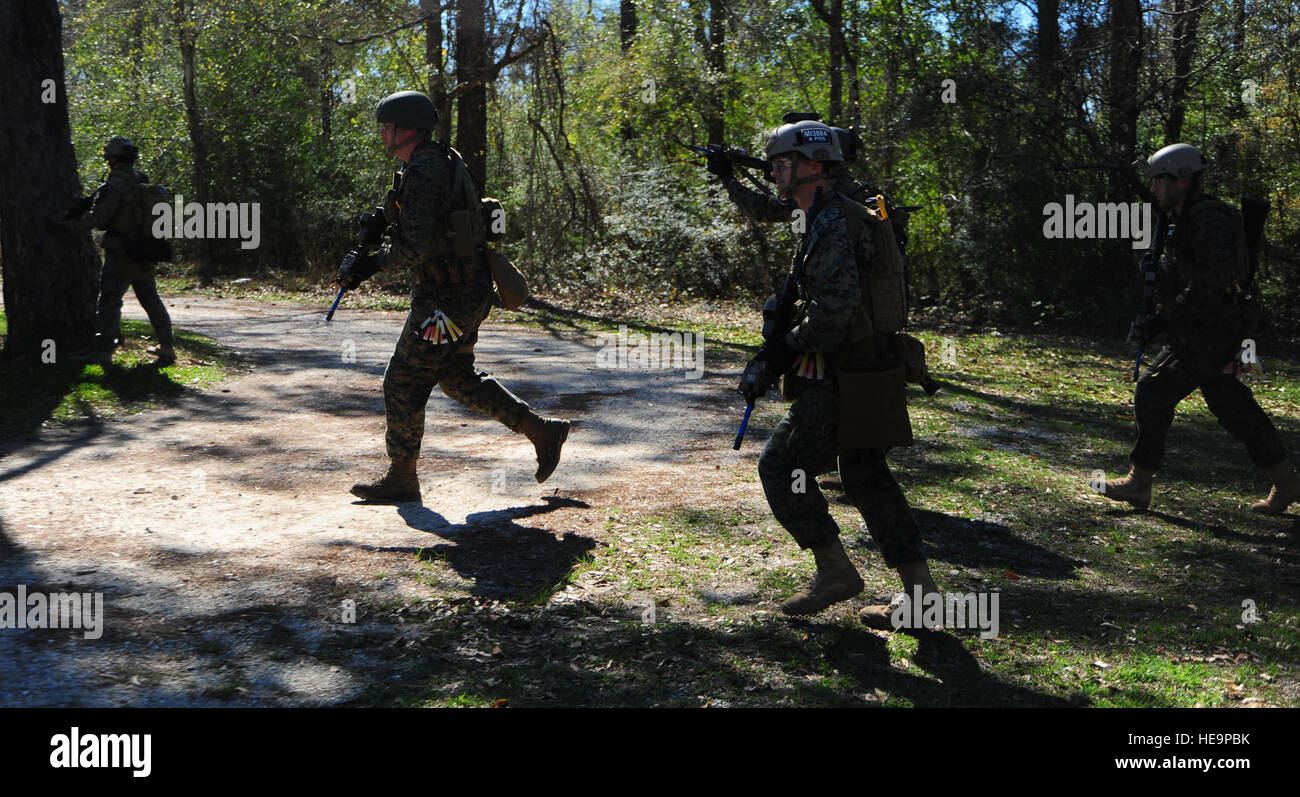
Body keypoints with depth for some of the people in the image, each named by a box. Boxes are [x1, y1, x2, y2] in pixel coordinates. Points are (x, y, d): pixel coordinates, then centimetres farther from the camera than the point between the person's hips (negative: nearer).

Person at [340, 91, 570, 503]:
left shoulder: (422, 172, -19)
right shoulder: (442, 161, 14)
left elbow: (415, 248, -26)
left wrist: (378, 260, -7)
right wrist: (361, 268, 13)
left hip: (448, 298, -10)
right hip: (467, 290, 10)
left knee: (404, 382, 1)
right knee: (457, 378, 20)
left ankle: (401, 477, 13)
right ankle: (543, 430, 21)